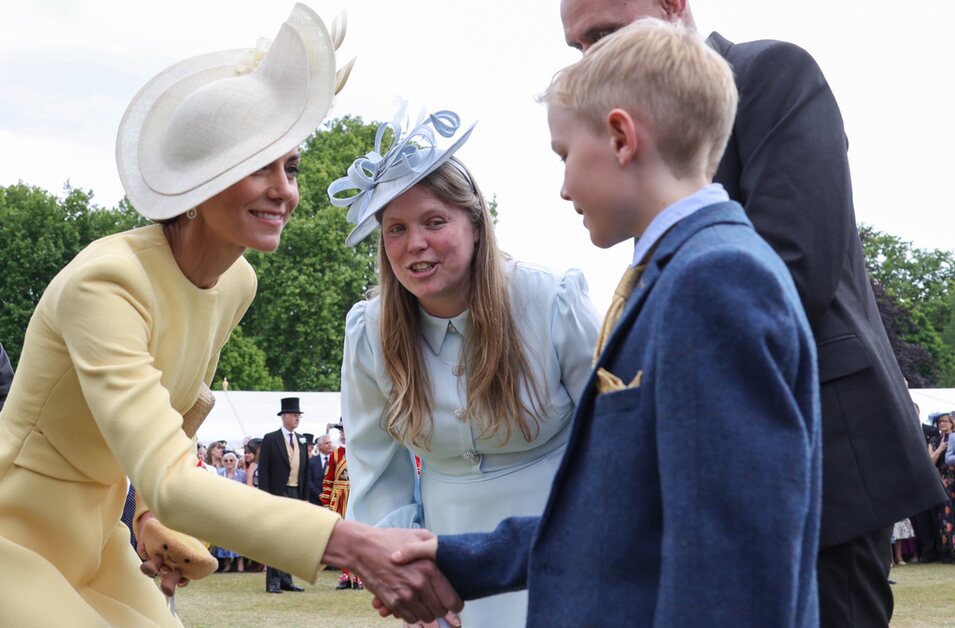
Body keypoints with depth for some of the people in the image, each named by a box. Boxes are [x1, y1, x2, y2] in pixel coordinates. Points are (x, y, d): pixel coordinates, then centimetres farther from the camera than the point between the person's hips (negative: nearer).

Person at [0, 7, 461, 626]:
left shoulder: (237, 284, -2)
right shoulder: (105, 284, -27)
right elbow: (165, 478, -38)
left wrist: (158, 520, 0)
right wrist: (352, 544, -46)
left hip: (95, 546, 7)